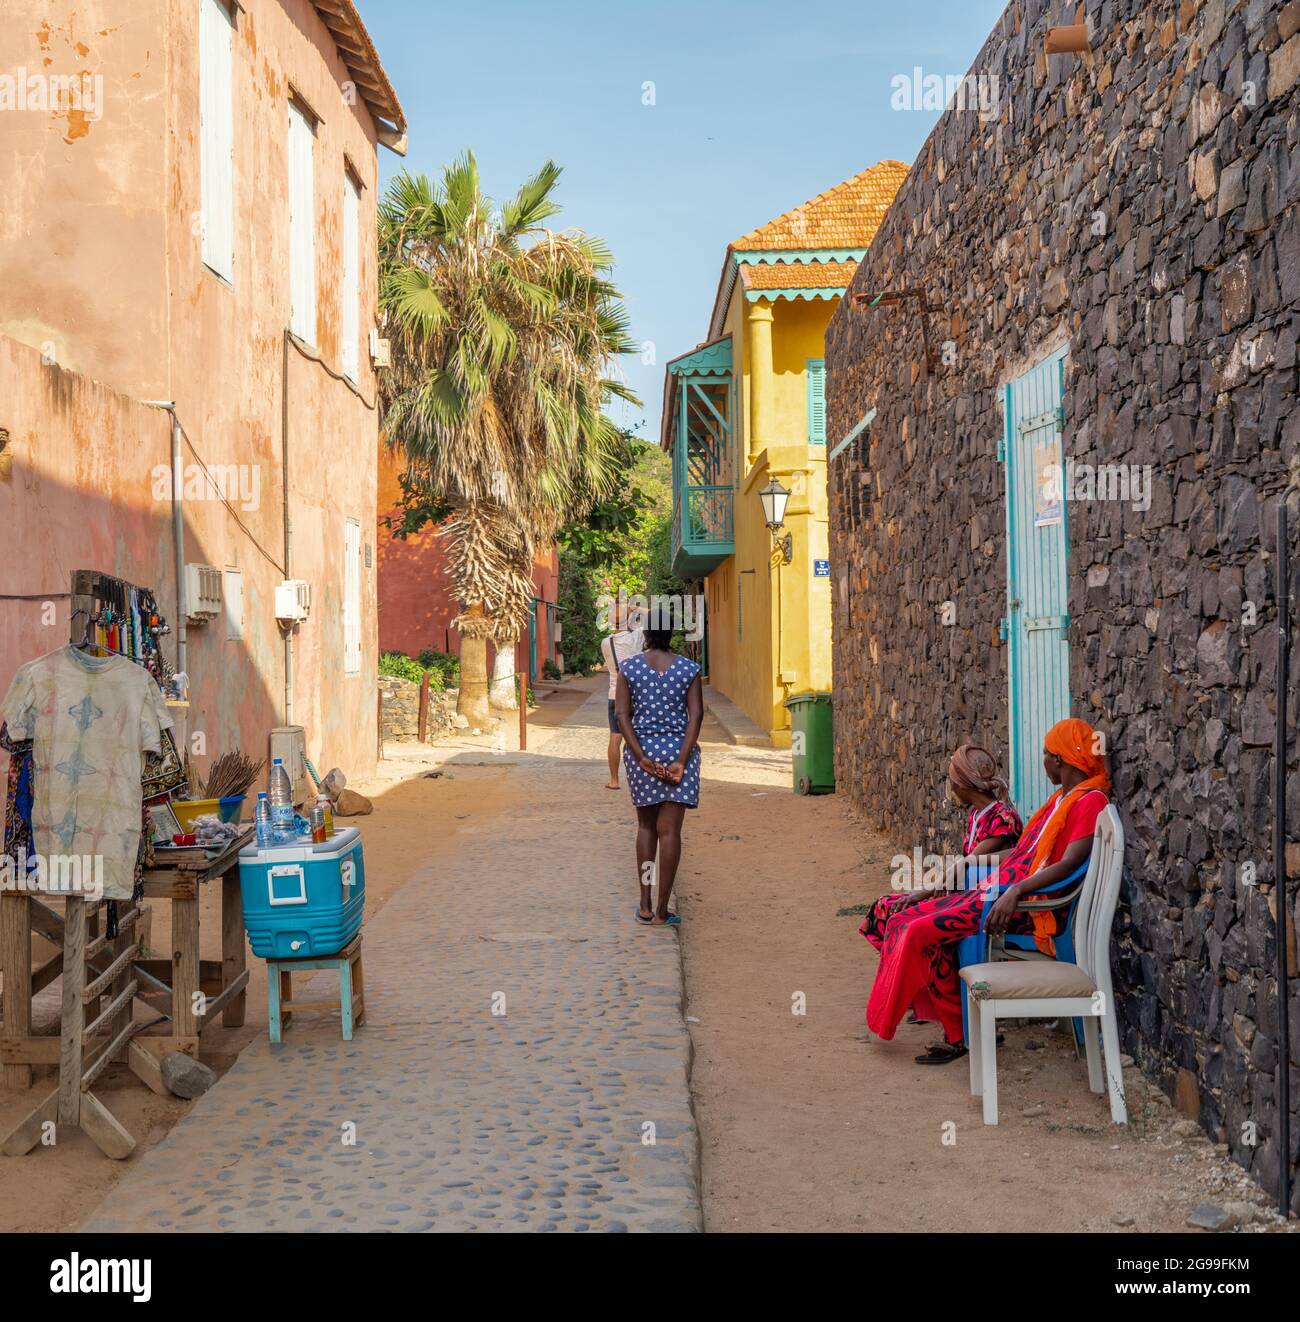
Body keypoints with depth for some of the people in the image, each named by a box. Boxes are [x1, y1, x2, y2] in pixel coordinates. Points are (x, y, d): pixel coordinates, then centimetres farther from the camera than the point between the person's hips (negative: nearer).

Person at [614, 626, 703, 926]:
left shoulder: (629, 667, 1)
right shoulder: (689, 669, 0)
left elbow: (622, 715, -6)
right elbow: (696, 715, -9)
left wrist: (642, 757, -10)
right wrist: (681, 761, -13)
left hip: (642, 749, 1)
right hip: (678, 749, -1)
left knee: (646, 826, 16)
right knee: (669, 830, 0)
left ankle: (645, 906, 14)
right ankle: (662, 911, -1)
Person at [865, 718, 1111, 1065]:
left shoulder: (1090, 801, -8)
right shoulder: (1062, 798, 22)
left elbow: (1070, 863, -22)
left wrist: (1015, 890, -34)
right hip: (1003, 888, 10)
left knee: (926, 932, -22)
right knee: (911, 919, -1)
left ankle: (960, 1034, -9)